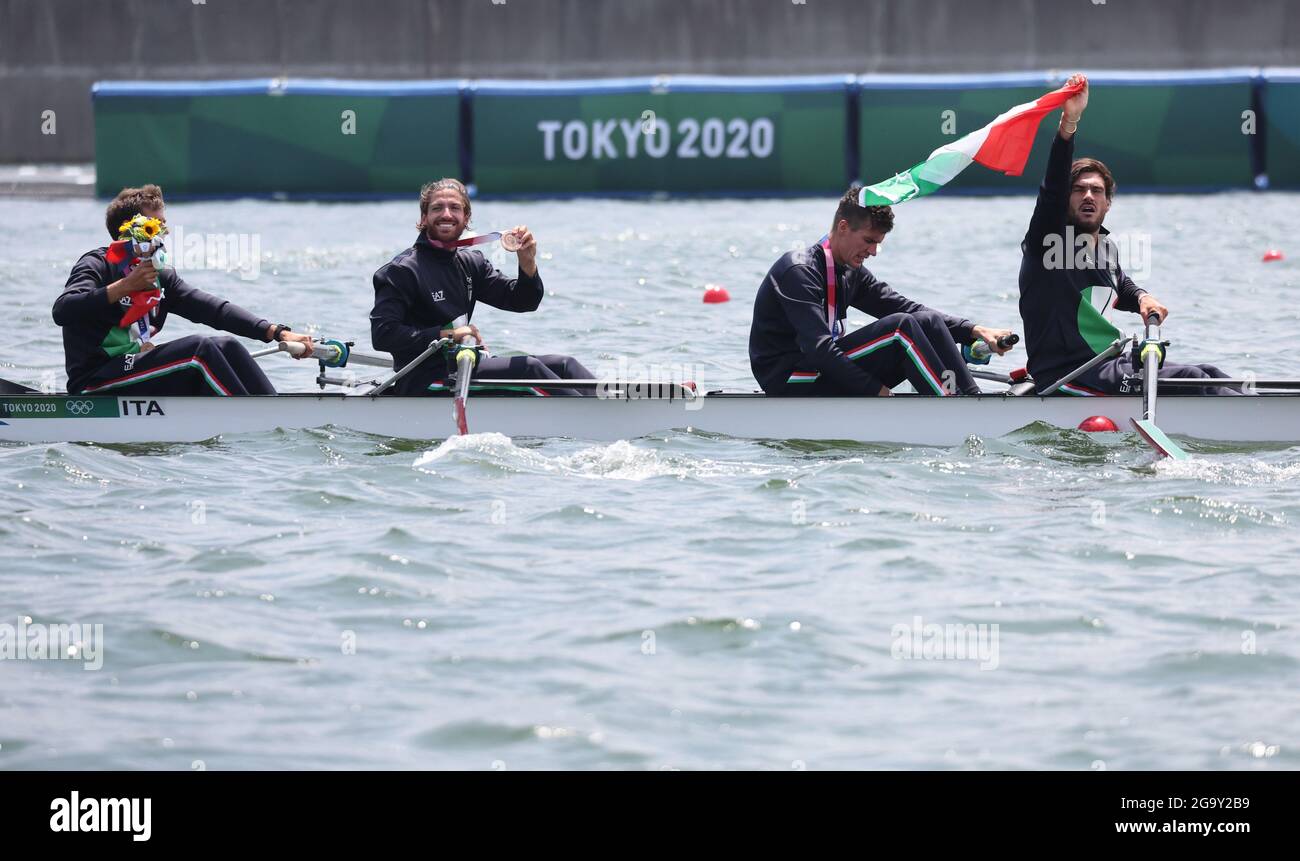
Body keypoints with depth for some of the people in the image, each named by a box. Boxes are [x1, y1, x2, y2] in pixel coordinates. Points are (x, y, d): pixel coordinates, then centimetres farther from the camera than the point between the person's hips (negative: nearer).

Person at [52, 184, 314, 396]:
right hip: (94, 385, -8)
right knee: (199, 348, -22)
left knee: (226, 347, -7)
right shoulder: (97, 265, -5)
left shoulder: (160, 277, 17)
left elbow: (215, 310, 9)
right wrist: (124, 286, -29)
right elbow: (62, 311, -24)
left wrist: (279, 333, -2)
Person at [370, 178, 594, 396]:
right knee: (527, 368, -23)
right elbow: (382, 334, -18)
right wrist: (445, 334, -20)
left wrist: (527, 262, -9)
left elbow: (524, 301, 11)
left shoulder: (471, 262, 13)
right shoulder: (402, 271, -9)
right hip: (424, 383, -8)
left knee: (563, 365, -2)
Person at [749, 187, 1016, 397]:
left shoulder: (850, 273, 13)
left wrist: (974, 331, 0)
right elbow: (819, 348, -25)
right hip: (789, 383, -9)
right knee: (900, 328, -23)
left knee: (929, 322, -2)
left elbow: (905, 307, 13)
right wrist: (879, 391, -27)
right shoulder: (799, 271, -16)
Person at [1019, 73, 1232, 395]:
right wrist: (1068, 123, -40)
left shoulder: (1106, 247, 16)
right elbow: (1052, 189, -27)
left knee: (1208, 374, 2)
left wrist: (1142, 297, 12)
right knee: (1190, 379, -19)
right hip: (1066, 378, -9)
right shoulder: (1047, 240, -9)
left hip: (1106, 367, 9)